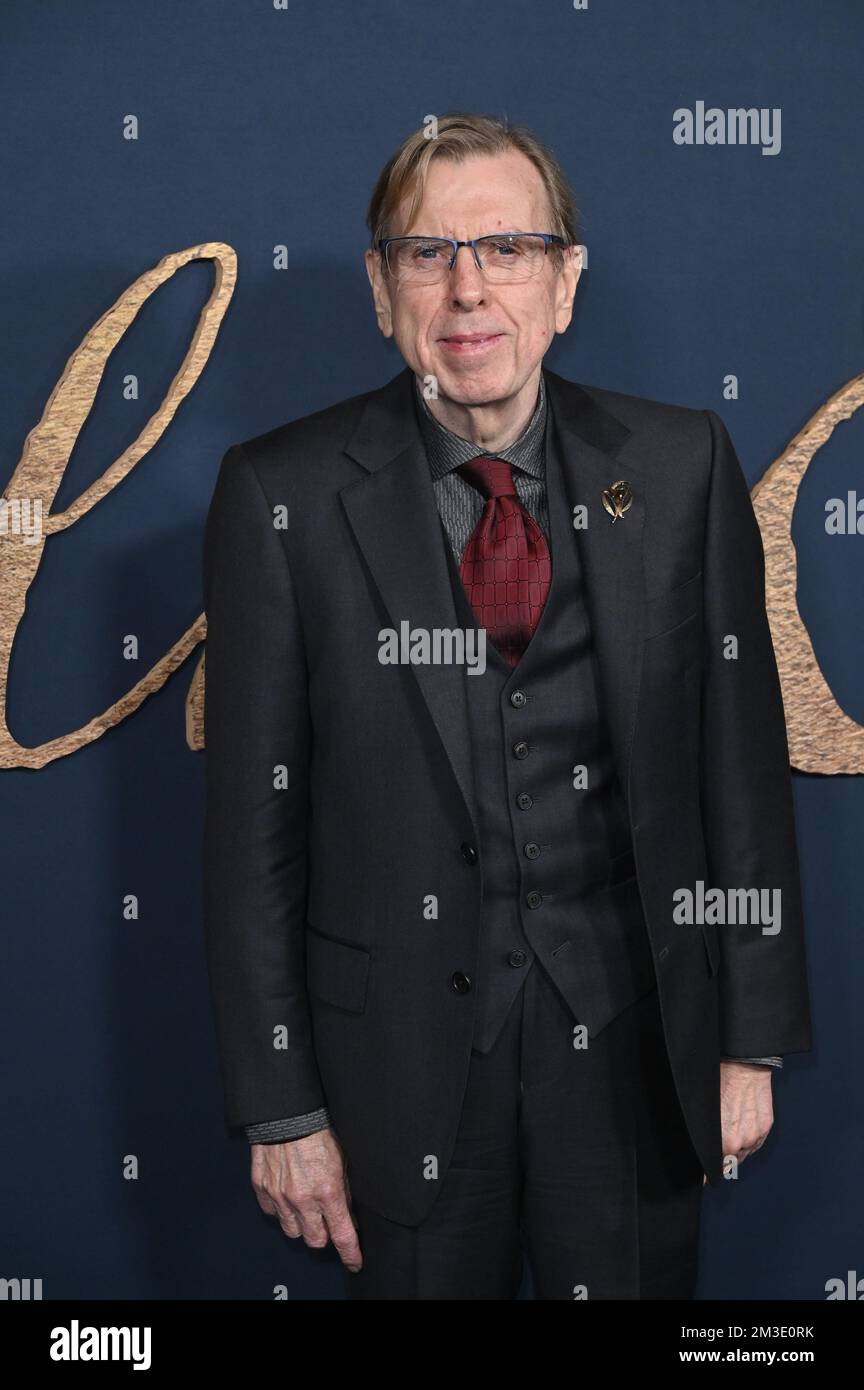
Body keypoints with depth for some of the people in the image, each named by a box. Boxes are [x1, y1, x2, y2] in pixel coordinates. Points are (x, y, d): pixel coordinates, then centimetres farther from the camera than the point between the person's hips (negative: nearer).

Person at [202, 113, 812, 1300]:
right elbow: (254, 820, -5)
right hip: (401, 1048, -1)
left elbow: (743, 760, 1)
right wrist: (281, 1109, -5)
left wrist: (751, 1042, 2)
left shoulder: (680, 469, -2)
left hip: (632, 1027, 1)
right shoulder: (283, 494, -7)